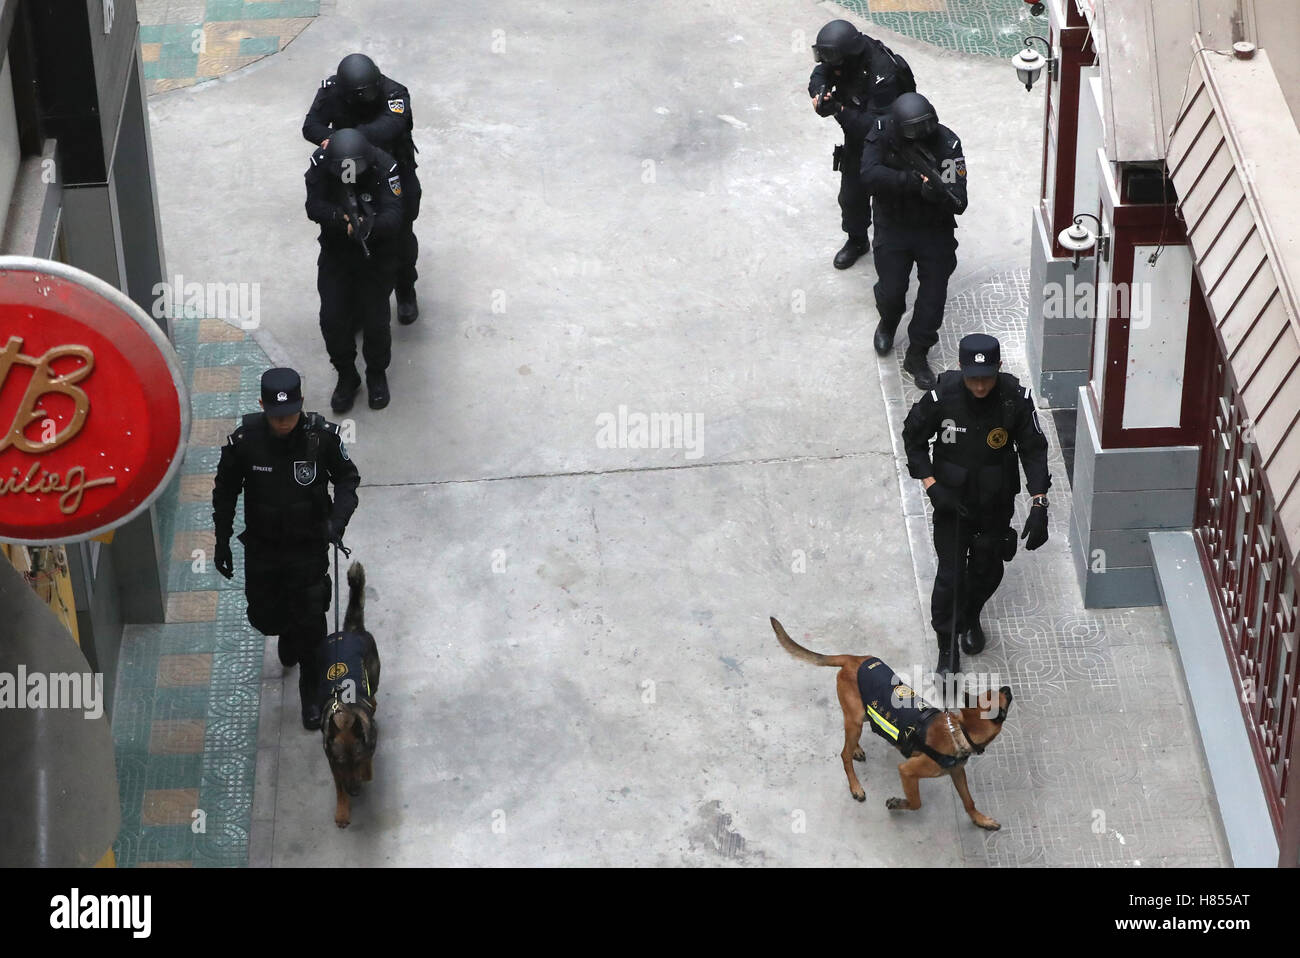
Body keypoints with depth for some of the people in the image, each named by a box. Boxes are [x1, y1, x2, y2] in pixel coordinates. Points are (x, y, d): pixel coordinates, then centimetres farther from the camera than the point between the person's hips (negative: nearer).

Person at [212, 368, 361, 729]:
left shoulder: (322, 435, -21)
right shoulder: (244, 440, -20)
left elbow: (347, 479, -5)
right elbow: (225, 491, -4)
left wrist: (338, 520, -22)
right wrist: (222, 543, 1)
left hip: (309, 548, -1)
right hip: (261, 549, 1)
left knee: (309, 623, 5)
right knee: (264, 617, 17)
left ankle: (312, 690, 29)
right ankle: (287, 634, 54)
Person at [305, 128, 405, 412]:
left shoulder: (384, 167, -26)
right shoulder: (320, 163, -20)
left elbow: (393, 215, -33)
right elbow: (314, 206, -24)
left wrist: (371, 225, -54)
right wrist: (341, 218, -43)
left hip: (376, 253, -2)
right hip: (335, 252, 2)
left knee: (375, 319, -5)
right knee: (332, 318, -4)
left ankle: (377, 374, 24)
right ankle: (346, 376, 21)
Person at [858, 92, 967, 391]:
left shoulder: (946, 143, -22)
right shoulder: (881, 133, -18)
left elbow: (959, 203, -23)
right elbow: (870, 175, -32)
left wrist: (940, 194, -46)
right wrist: (914, 180, -40)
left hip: (934, 229, 0)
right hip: (893, 228, 0)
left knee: (934, 293, -1)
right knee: (891, 290, -4)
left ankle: (917, 355, 18)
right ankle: (888, 324, 32)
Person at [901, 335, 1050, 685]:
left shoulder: (1016, 398, -22)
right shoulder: (942, 397, -25)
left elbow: (1033, 449, -13)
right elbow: (913, 437, -7)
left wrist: (1039, 505, -21)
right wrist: (931, 485, -15)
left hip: (997, 501, 2)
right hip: (952, 498, -2)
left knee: (988, 569, 19)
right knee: (951, 574, -2)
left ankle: (971, 617, 50)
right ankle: (947, 646, 18)